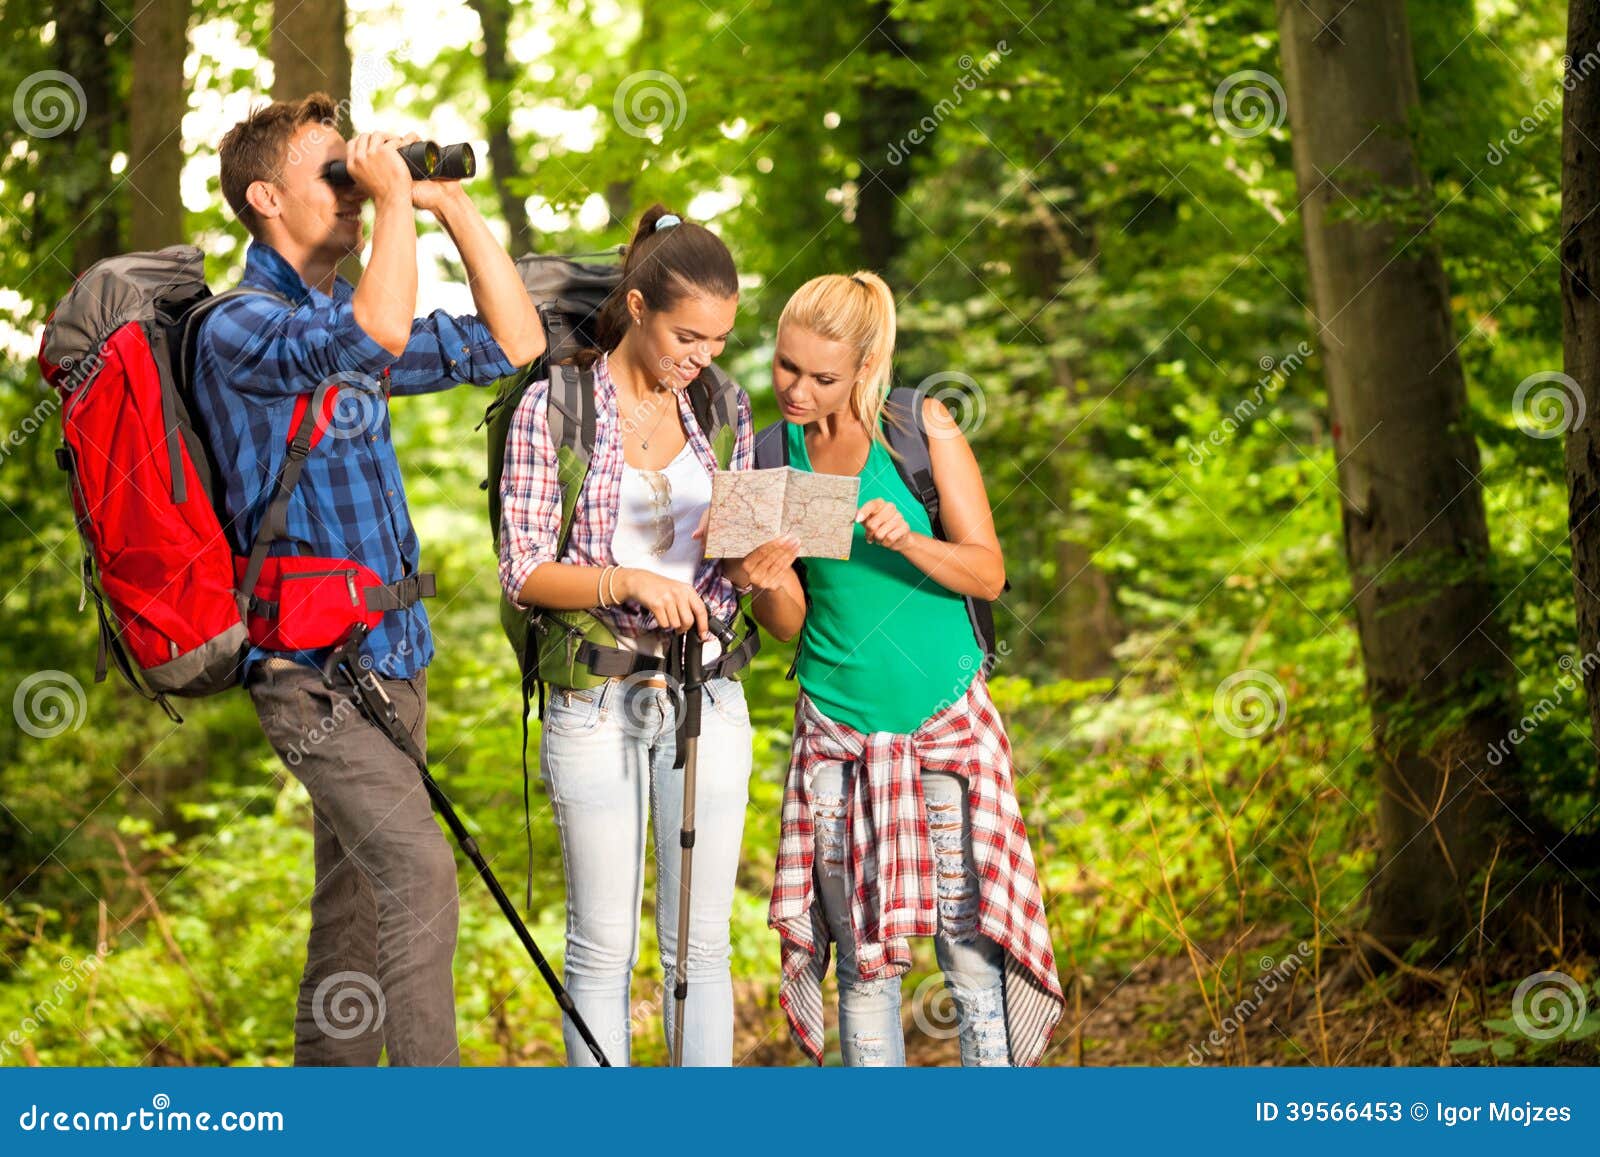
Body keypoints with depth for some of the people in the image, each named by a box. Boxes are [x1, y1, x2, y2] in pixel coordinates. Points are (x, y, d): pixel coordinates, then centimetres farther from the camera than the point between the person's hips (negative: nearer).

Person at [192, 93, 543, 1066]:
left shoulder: (347, 316, 14)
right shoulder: (238, 328, -12)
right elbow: (377, 335, -32)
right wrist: (397, 200, -18)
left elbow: (514, 344, 15)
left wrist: (455, 205, 9)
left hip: (388, 657, 9)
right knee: (416, 870, -19)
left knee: (359, 898, 12)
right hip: (312, 667, -9)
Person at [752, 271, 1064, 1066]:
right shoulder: (775, 453, 2)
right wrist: (764, 575, -18)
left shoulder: (920, 426, -5)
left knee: (972, 948, -1)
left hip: (948, 718, -2)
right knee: (864, 959, 2)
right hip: (838, 726, 2)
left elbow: (987, 574, -6)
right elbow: (787, 623, 3)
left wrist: (906, 540, -24)